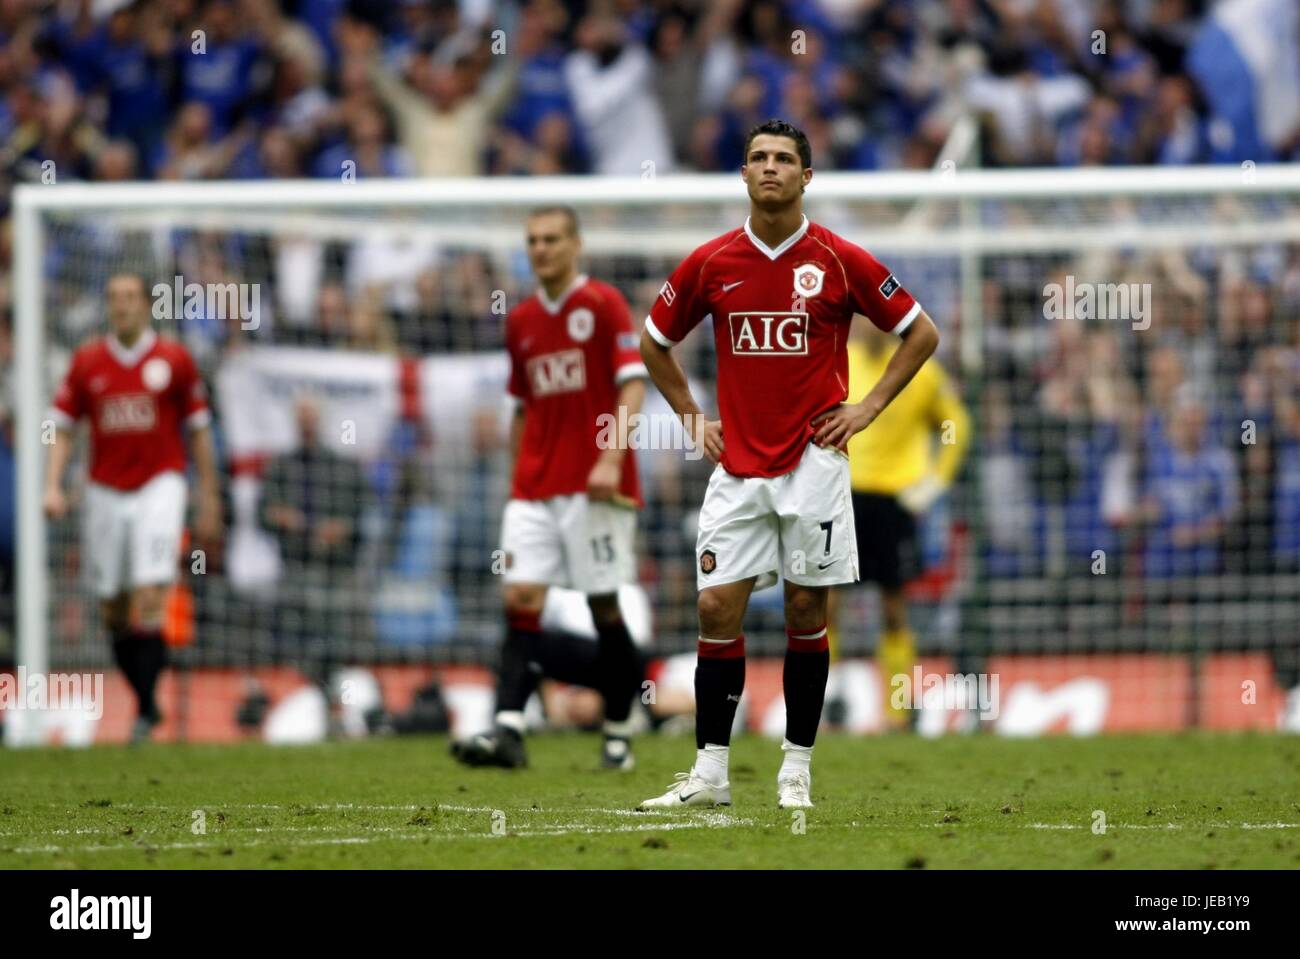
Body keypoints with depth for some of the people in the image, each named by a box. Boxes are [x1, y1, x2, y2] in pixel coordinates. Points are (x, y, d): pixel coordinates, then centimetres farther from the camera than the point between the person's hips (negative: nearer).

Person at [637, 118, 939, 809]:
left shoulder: (839, 261, -3)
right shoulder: (711, 263, 3)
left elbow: (921, 333, 6)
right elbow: (654, 343, 18)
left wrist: (868, 408, -1)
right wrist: (691, 418, 10)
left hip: (813, 461, -2)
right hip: (737, 464, 2)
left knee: (807, 610, 1)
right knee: (717, 608, -4)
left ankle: (797, 768, 10)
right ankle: (710, 772, 1)